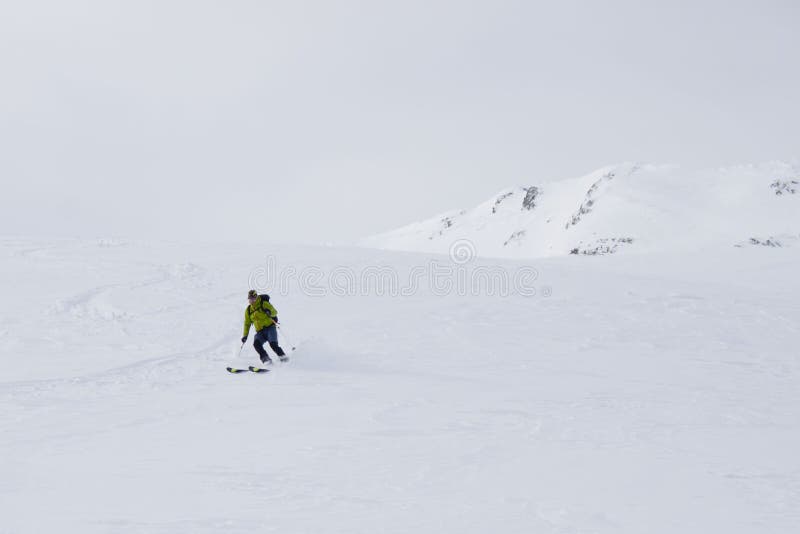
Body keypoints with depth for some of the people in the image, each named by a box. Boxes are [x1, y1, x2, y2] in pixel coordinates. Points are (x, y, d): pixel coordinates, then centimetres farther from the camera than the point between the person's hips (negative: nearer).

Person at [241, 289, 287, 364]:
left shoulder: (264, 304, -2)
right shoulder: (248, 310, 13)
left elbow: (275, 312, -11)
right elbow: (247, 323, 22)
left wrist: (269, 312, -33)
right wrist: (245, 335, 15)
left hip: (270, 327, -4)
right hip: (260, 332, 4)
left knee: (273, 344, -27)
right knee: (256, 343, -26)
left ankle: (283, 357, -13)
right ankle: (266, 359, -28)